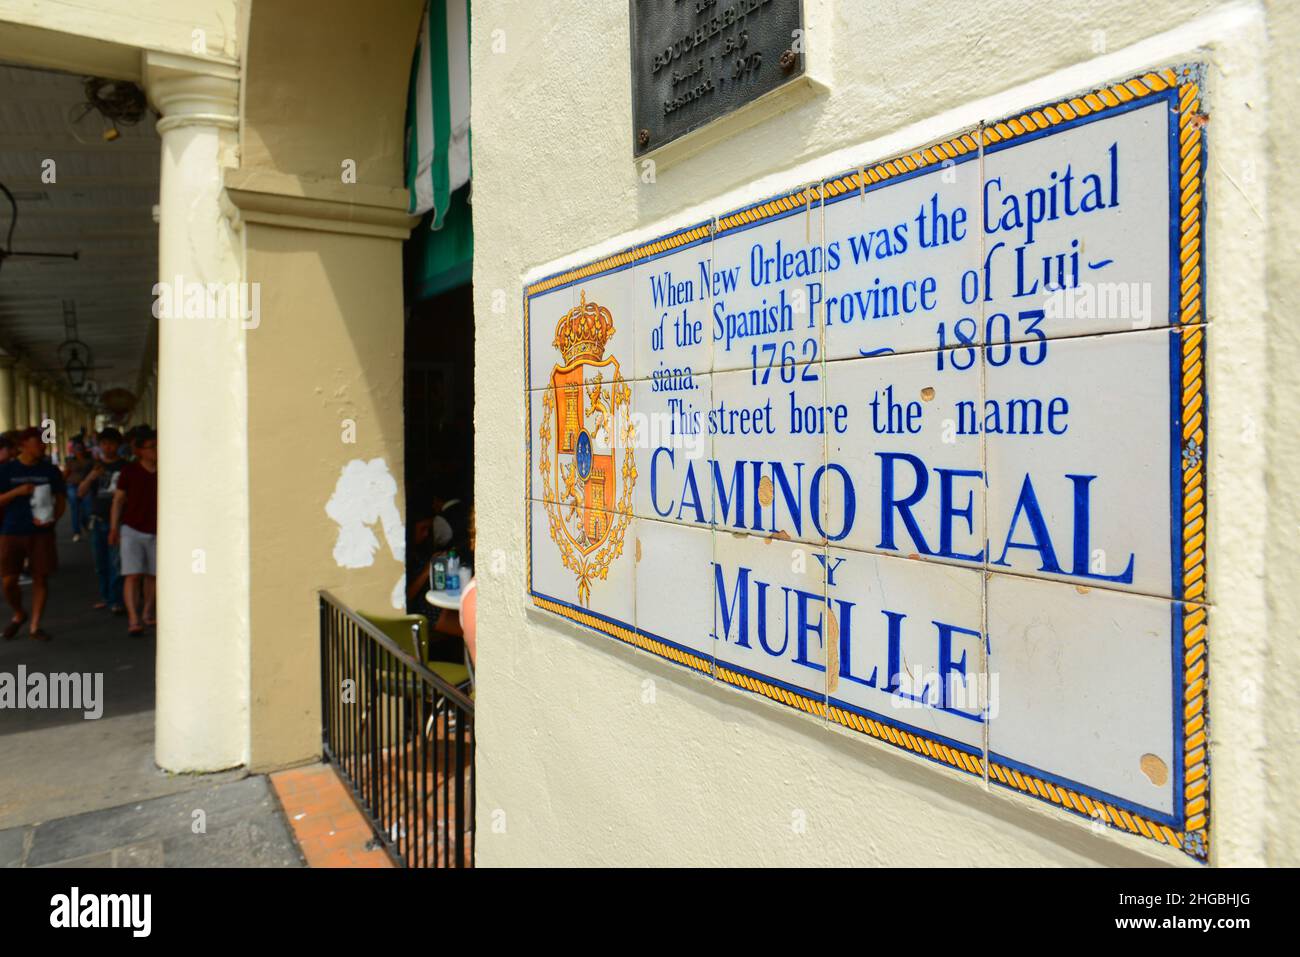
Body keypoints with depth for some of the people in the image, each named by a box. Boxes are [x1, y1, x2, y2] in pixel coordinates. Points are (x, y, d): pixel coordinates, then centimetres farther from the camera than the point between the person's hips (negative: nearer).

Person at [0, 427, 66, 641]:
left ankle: (34, 625, 13)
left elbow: (61, 500, 7)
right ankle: (19, 615, 27)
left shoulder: (50, 471, 4)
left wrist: (52, 518, -11)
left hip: (41, 532, 1)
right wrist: (17, 491, -17)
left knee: (41, 578, 1)